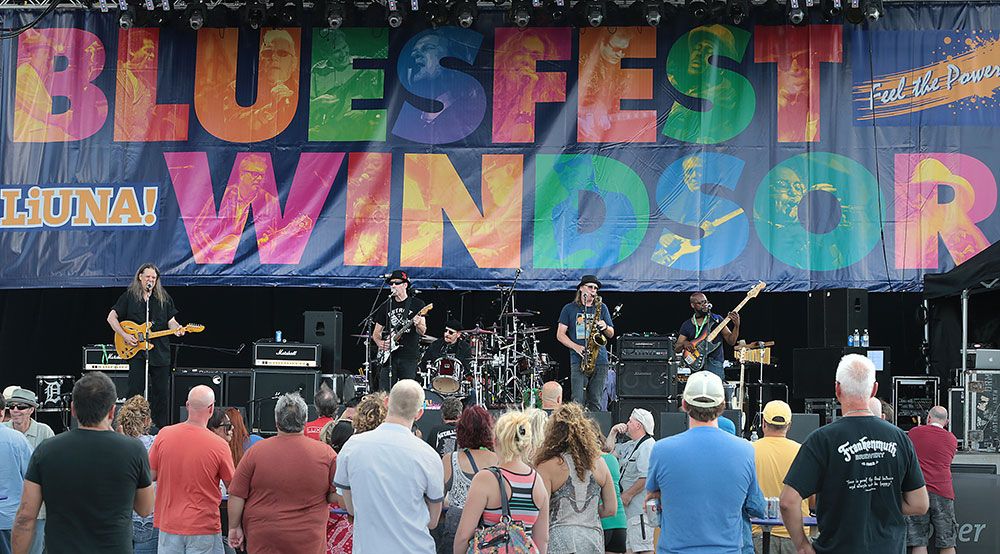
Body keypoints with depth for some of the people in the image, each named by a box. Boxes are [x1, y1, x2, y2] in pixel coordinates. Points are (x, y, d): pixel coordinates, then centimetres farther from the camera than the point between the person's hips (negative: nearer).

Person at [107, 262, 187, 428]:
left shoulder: (164, 298, 12)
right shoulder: (129, 296, 4)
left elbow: (171, 320, 12)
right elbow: (111, 317, 3)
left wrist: (177, 329, -11)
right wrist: (124, 336, -9)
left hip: (160, 351, 3)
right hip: (136, 351, -3)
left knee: (161, 393, 4)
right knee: (135, 391, -7)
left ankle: (162, 428, 12)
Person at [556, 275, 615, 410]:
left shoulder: (602, 308, 15)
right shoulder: (569, 309, 8)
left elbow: (611, 334, 16)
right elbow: (560, 335, 4)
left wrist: (605, 327, -7)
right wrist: (576, 347, -11)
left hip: (600, 360, 2)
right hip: (578, 361, -2)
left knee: (595, 402, 3)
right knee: (578, 402, -11)